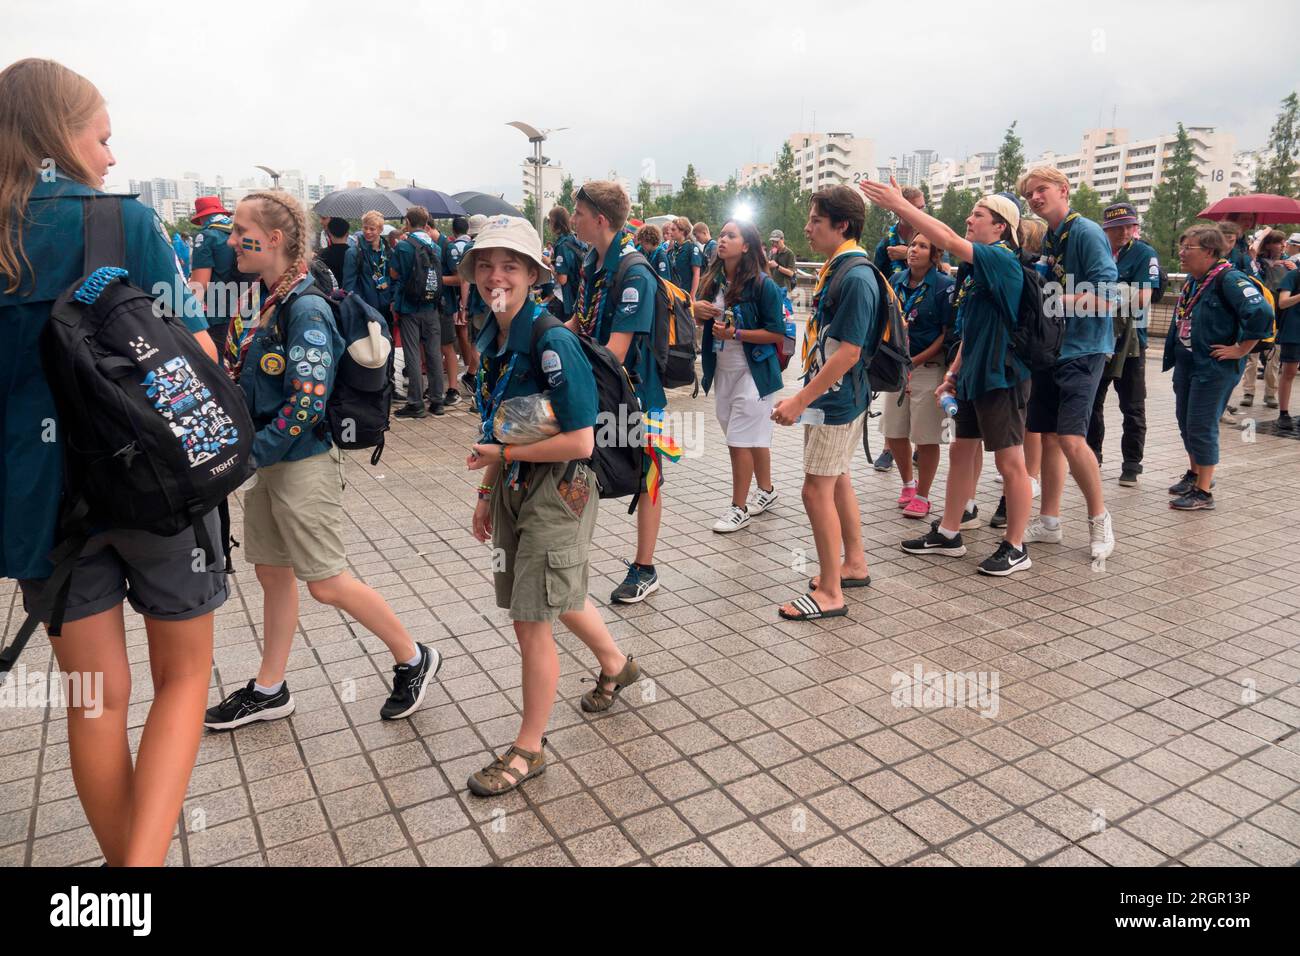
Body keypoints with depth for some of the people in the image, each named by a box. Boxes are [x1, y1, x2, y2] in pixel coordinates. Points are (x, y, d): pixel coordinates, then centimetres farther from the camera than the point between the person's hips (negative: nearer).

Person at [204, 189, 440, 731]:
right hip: (269, 462, 9)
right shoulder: (270, 303, 9)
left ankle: (413, 660, 16)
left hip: (303, 463, -9)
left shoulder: (305, 309, -18)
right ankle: (269, 691, 30)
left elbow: (307, 404, -24)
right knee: (273, 573, 16)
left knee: (327, 584, -2)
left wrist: (248, 456, -19)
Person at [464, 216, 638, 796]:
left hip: (558, 489, -8)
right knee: (561, 595, 25)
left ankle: (528, 749, 19)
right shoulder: (491, 338, 4)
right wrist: (487, 491, 12)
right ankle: (616, 666, 53)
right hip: (513, 486, 9)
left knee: (531, 622, -1)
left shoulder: (552, 343, -22)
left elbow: (580, 442, -24)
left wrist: (501, 454, -17)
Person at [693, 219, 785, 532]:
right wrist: (696, 310, -6)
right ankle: (766, 490, 36)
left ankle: (739, 508, 9)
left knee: (740, 440, -4)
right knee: (754, 438, 19)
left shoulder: (763, 285, -15)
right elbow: (703, 318, 17)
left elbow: (778, 333, -15)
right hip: (723, 371, 7)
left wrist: (735, 333, -22)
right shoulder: (713, 280, 5)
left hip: (752, 373, -7)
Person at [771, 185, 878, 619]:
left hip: (837, 398, -10)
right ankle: (854, 565, 34)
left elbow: (848, 353, -24)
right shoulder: (835, 267, 10)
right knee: (837, 481, 19)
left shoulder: (855, 277, -19)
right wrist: (805, 396, 17)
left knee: (817, 490, -5)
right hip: (828, 395, 10)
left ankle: (830, 593, 5)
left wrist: (800, 400, -22)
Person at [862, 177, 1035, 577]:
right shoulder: (976, 269, 12)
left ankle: (1015, 547, 11)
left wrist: (899, 204, -28)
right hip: (973, 375, 9)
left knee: (1009, 461, 0)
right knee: (960, 452, 14)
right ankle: (948, 533, 26)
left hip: (1001, 375, -9)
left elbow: (949, 241, -29)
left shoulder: (1003, 260, -15)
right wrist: (953, 373, 16)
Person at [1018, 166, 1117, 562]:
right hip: (1050, 348, 8)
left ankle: (1099, 518, 4)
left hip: (1083, 349, -8)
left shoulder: (1087, 233, -10)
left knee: (1070, 438, -15)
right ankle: (1049, 521, 19)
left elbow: (1103, 298, -18)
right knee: (1049, 436, 10)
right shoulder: (1047, 239, 15)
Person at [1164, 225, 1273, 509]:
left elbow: (1261, 312, -27)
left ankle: (1203, 492, 5)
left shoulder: (1229, 279, -17)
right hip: (1185, 362, 8)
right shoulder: (1192, 279, 8)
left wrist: (1241, 350, -20)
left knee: (1202, 427, -4)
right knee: (1185, 421, 17)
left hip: (1214, 367, -8)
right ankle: (1195, 474, 36)